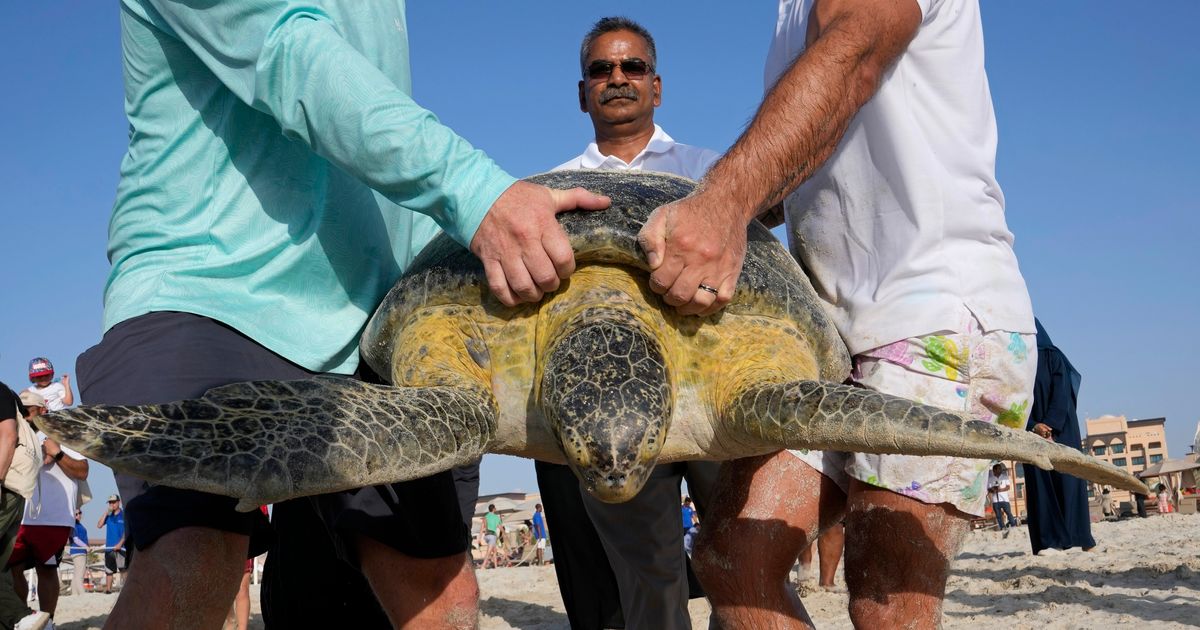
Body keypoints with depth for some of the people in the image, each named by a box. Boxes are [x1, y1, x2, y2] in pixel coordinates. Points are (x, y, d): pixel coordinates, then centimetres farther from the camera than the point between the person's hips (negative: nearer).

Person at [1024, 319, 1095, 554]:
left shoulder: (1053, 356, 3)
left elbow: (1061, 393, -6)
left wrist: (1050, 425, -18)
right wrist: (1034, 426, -14)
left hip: (1060, 427, -2)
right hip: (1031, 430, 2)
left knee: (1066, 479, -7)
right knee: (1039, 484, -5)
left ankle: (1079, 537, -3)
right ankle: (1048, 541, -9)